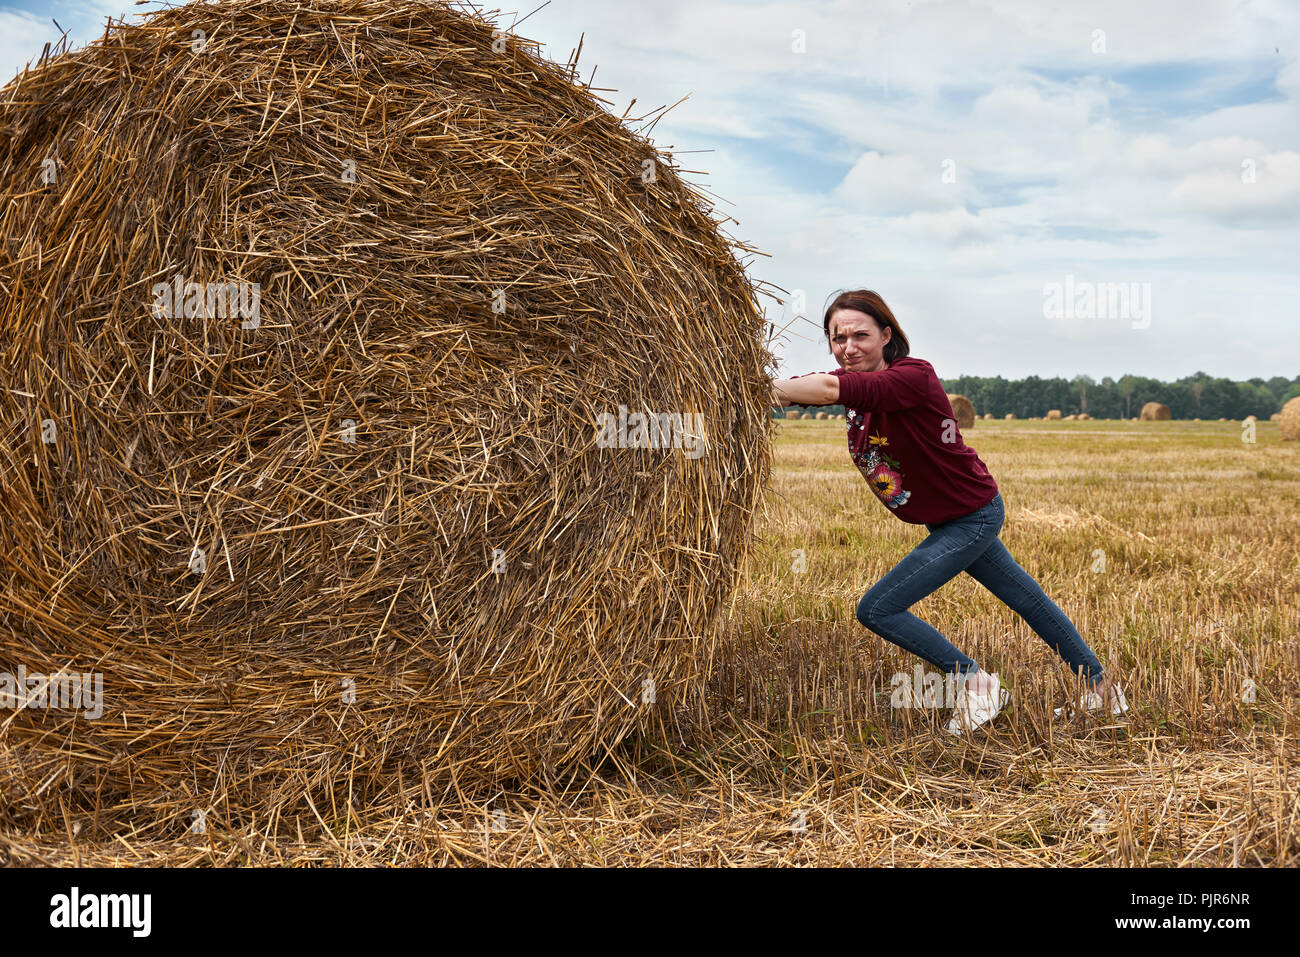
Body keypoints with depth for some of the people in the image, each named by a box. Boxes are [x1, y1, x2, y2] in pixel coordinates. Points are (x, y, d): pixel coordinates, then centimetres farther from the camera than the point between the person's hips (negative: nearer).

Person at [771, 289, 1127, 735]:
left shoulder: (913, 376, -28)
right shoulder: (859, 379, -3)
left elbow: (829, 388, -41)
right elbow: (811, 383, -10)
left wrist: (769, 389, -36)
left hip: (970, 518, -9)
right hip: (965, 517, 9)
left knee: (876, 609, -10)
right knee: (1026, 598, 21)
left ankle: (974, 682, 2)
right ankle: (1101, 689, 38)